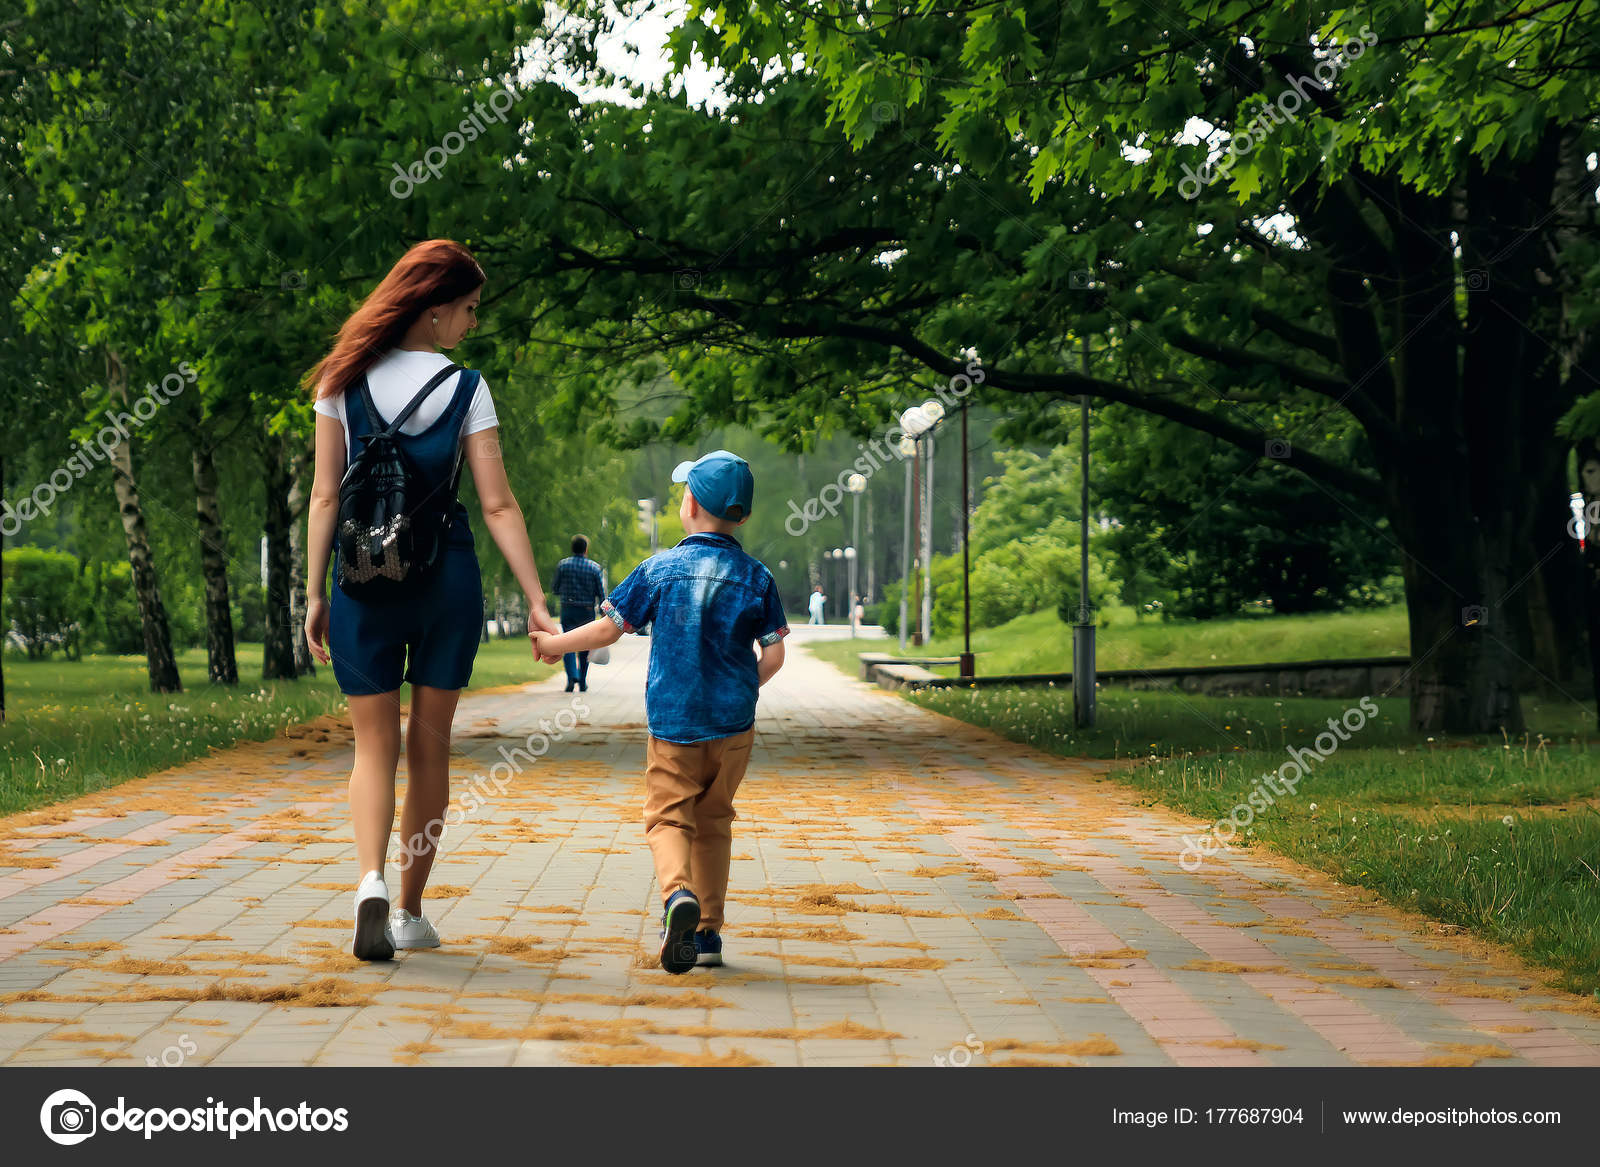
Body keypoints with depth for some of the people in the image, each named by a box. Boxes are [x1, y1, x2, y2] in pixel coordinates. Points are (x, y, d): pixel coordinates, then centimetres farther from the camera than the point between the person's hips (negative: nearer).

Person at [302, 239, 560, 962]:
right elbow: (498, 505, -6)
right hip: (446, 576, 0)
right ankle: (411, 911, 18)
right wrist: (537, 602, -3)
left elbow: (326, 496, 0)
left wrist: (315, 594, 5)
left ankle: (372, 882, -19)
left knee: (375, 745, 6)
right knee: (429, 744, 12)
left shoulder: (346, 380, 1)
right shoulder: (467, 389, -3)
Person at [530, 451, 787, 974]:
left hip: (672, 720, -2)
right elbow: (774, 656, -2)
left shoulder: (660, 568, -5)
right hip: (733, 725, 2)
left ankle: (677, 893, -29)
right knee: (713, 820, 15)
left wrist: (554, 644, 15)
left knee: (668, 816, 0)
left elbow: (607, 630, -1)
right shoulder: (756, 578, 0)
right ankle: (708, 930, 18)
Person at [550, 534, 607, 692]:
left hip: (568, 610, -1)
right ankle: (582, 683, 15)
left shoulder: (563, 565, -2)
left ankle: (572, 676, -22)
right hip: (587, 612, 1)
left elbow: (555, 589, 3)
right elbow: (601, 593, -2)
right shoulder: (594, 567, -2)